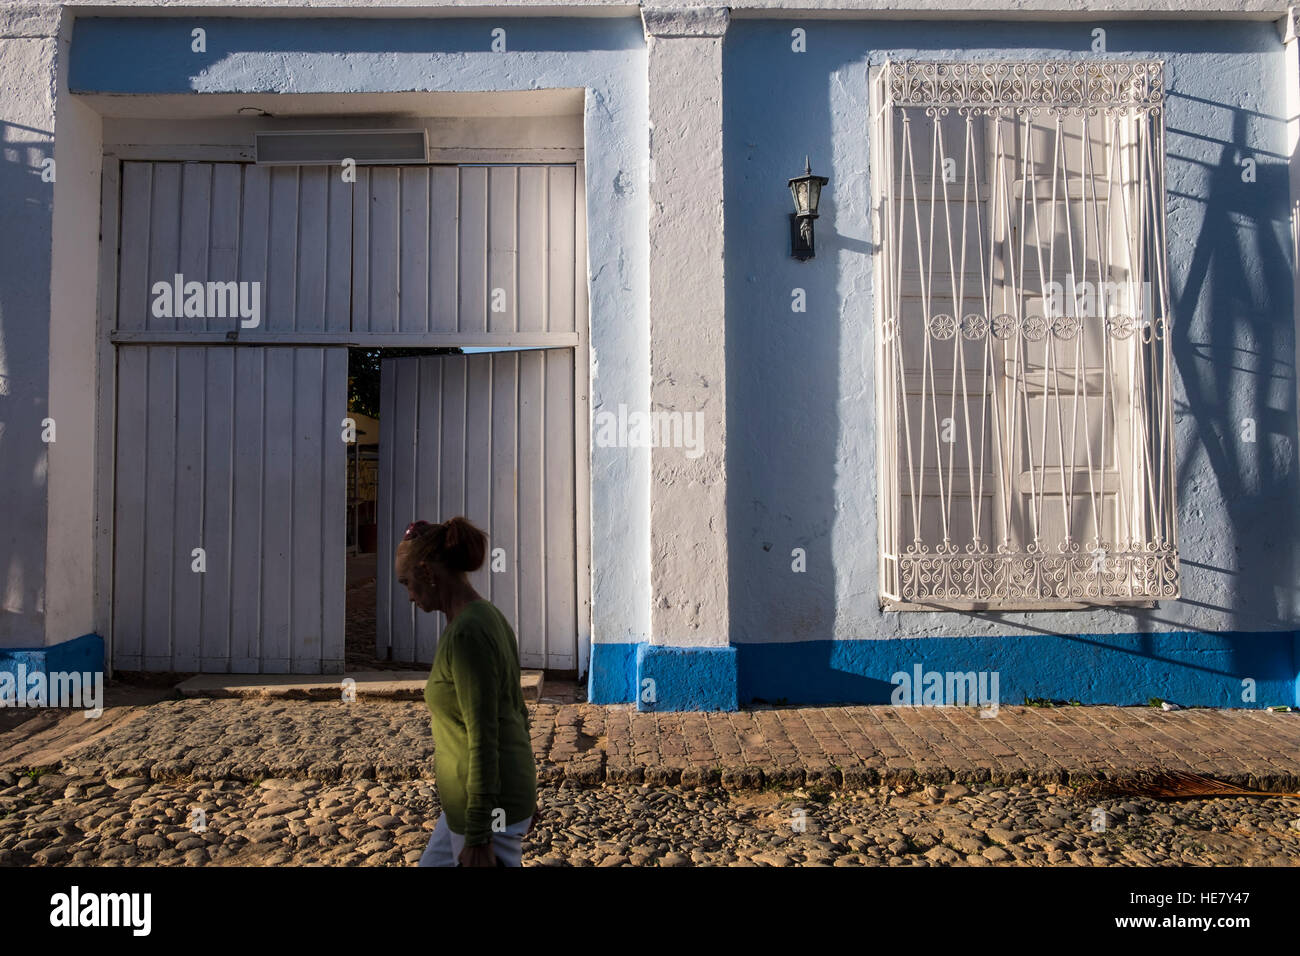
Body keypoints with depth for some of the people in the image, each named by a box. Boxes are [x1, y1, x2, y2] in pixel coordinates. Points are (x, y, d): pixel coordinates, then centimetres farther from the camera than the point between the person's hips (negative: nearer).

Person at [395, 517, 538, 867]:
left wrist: (478, 837, -19)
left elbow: (484, 740, -24)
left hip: (487, 804, -10)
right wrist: (525, 795, 22)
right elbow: (518, 710, 13)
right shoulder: (491, 619, 6)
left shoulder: (466, 634, -23)